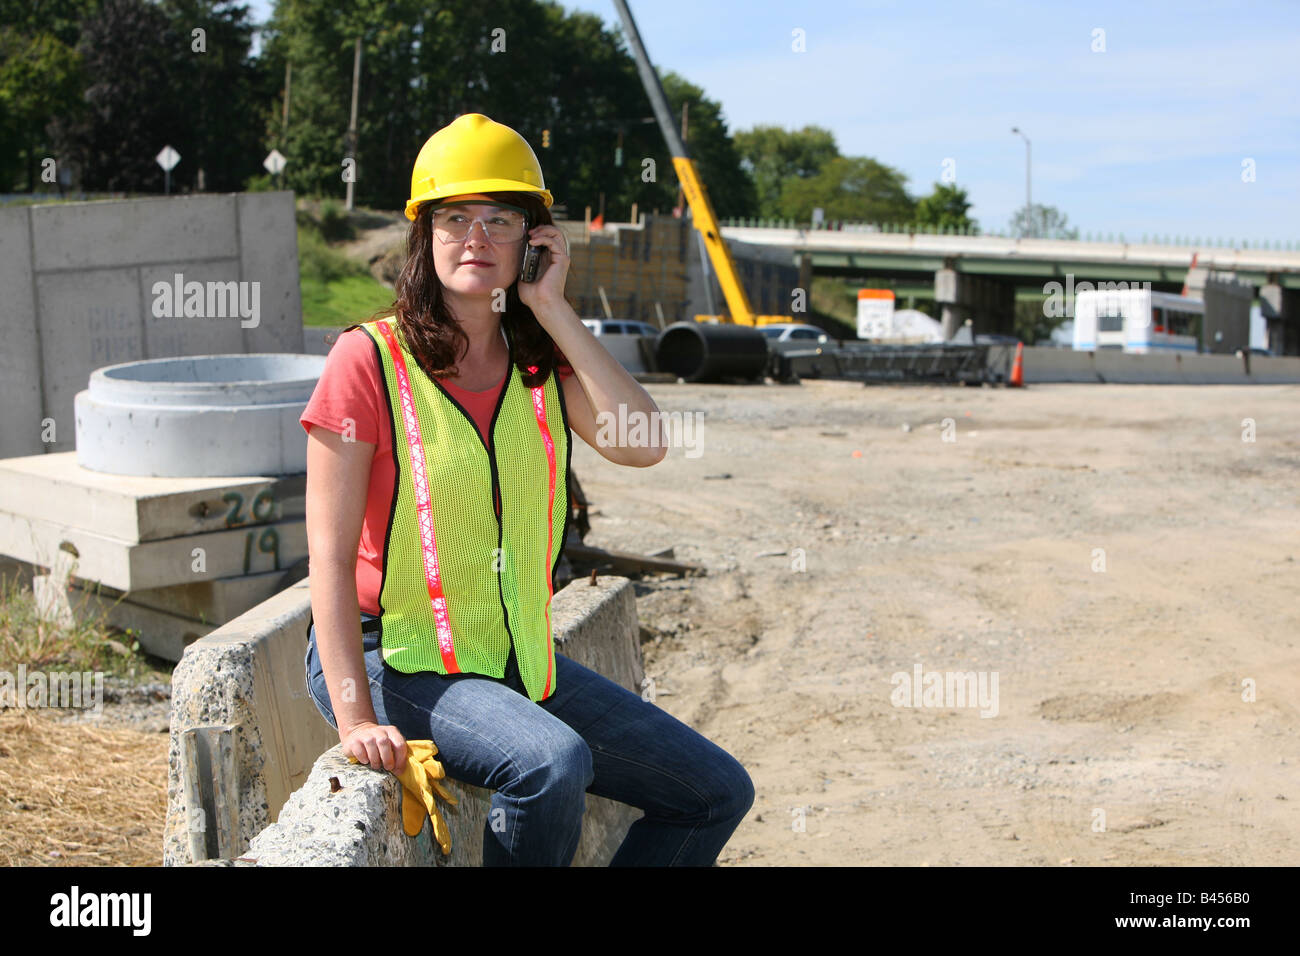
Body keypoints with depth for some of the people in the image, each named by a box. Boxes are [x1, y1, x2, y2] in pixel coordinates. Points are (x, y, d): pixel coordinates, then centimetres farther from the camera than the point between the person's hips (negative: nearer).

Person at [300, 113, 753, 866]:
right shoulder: (371, 360, -11)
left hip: (516, 659, 7)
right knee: (551, 762, -35)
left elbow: (644, 444, -14)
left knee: (718, 792, 4)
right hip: (393, 656, -6)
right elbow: (331, 556, -15)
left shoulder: (542, 362, 6)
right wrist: (356, 719, -24)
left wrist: (553, 309, -13)